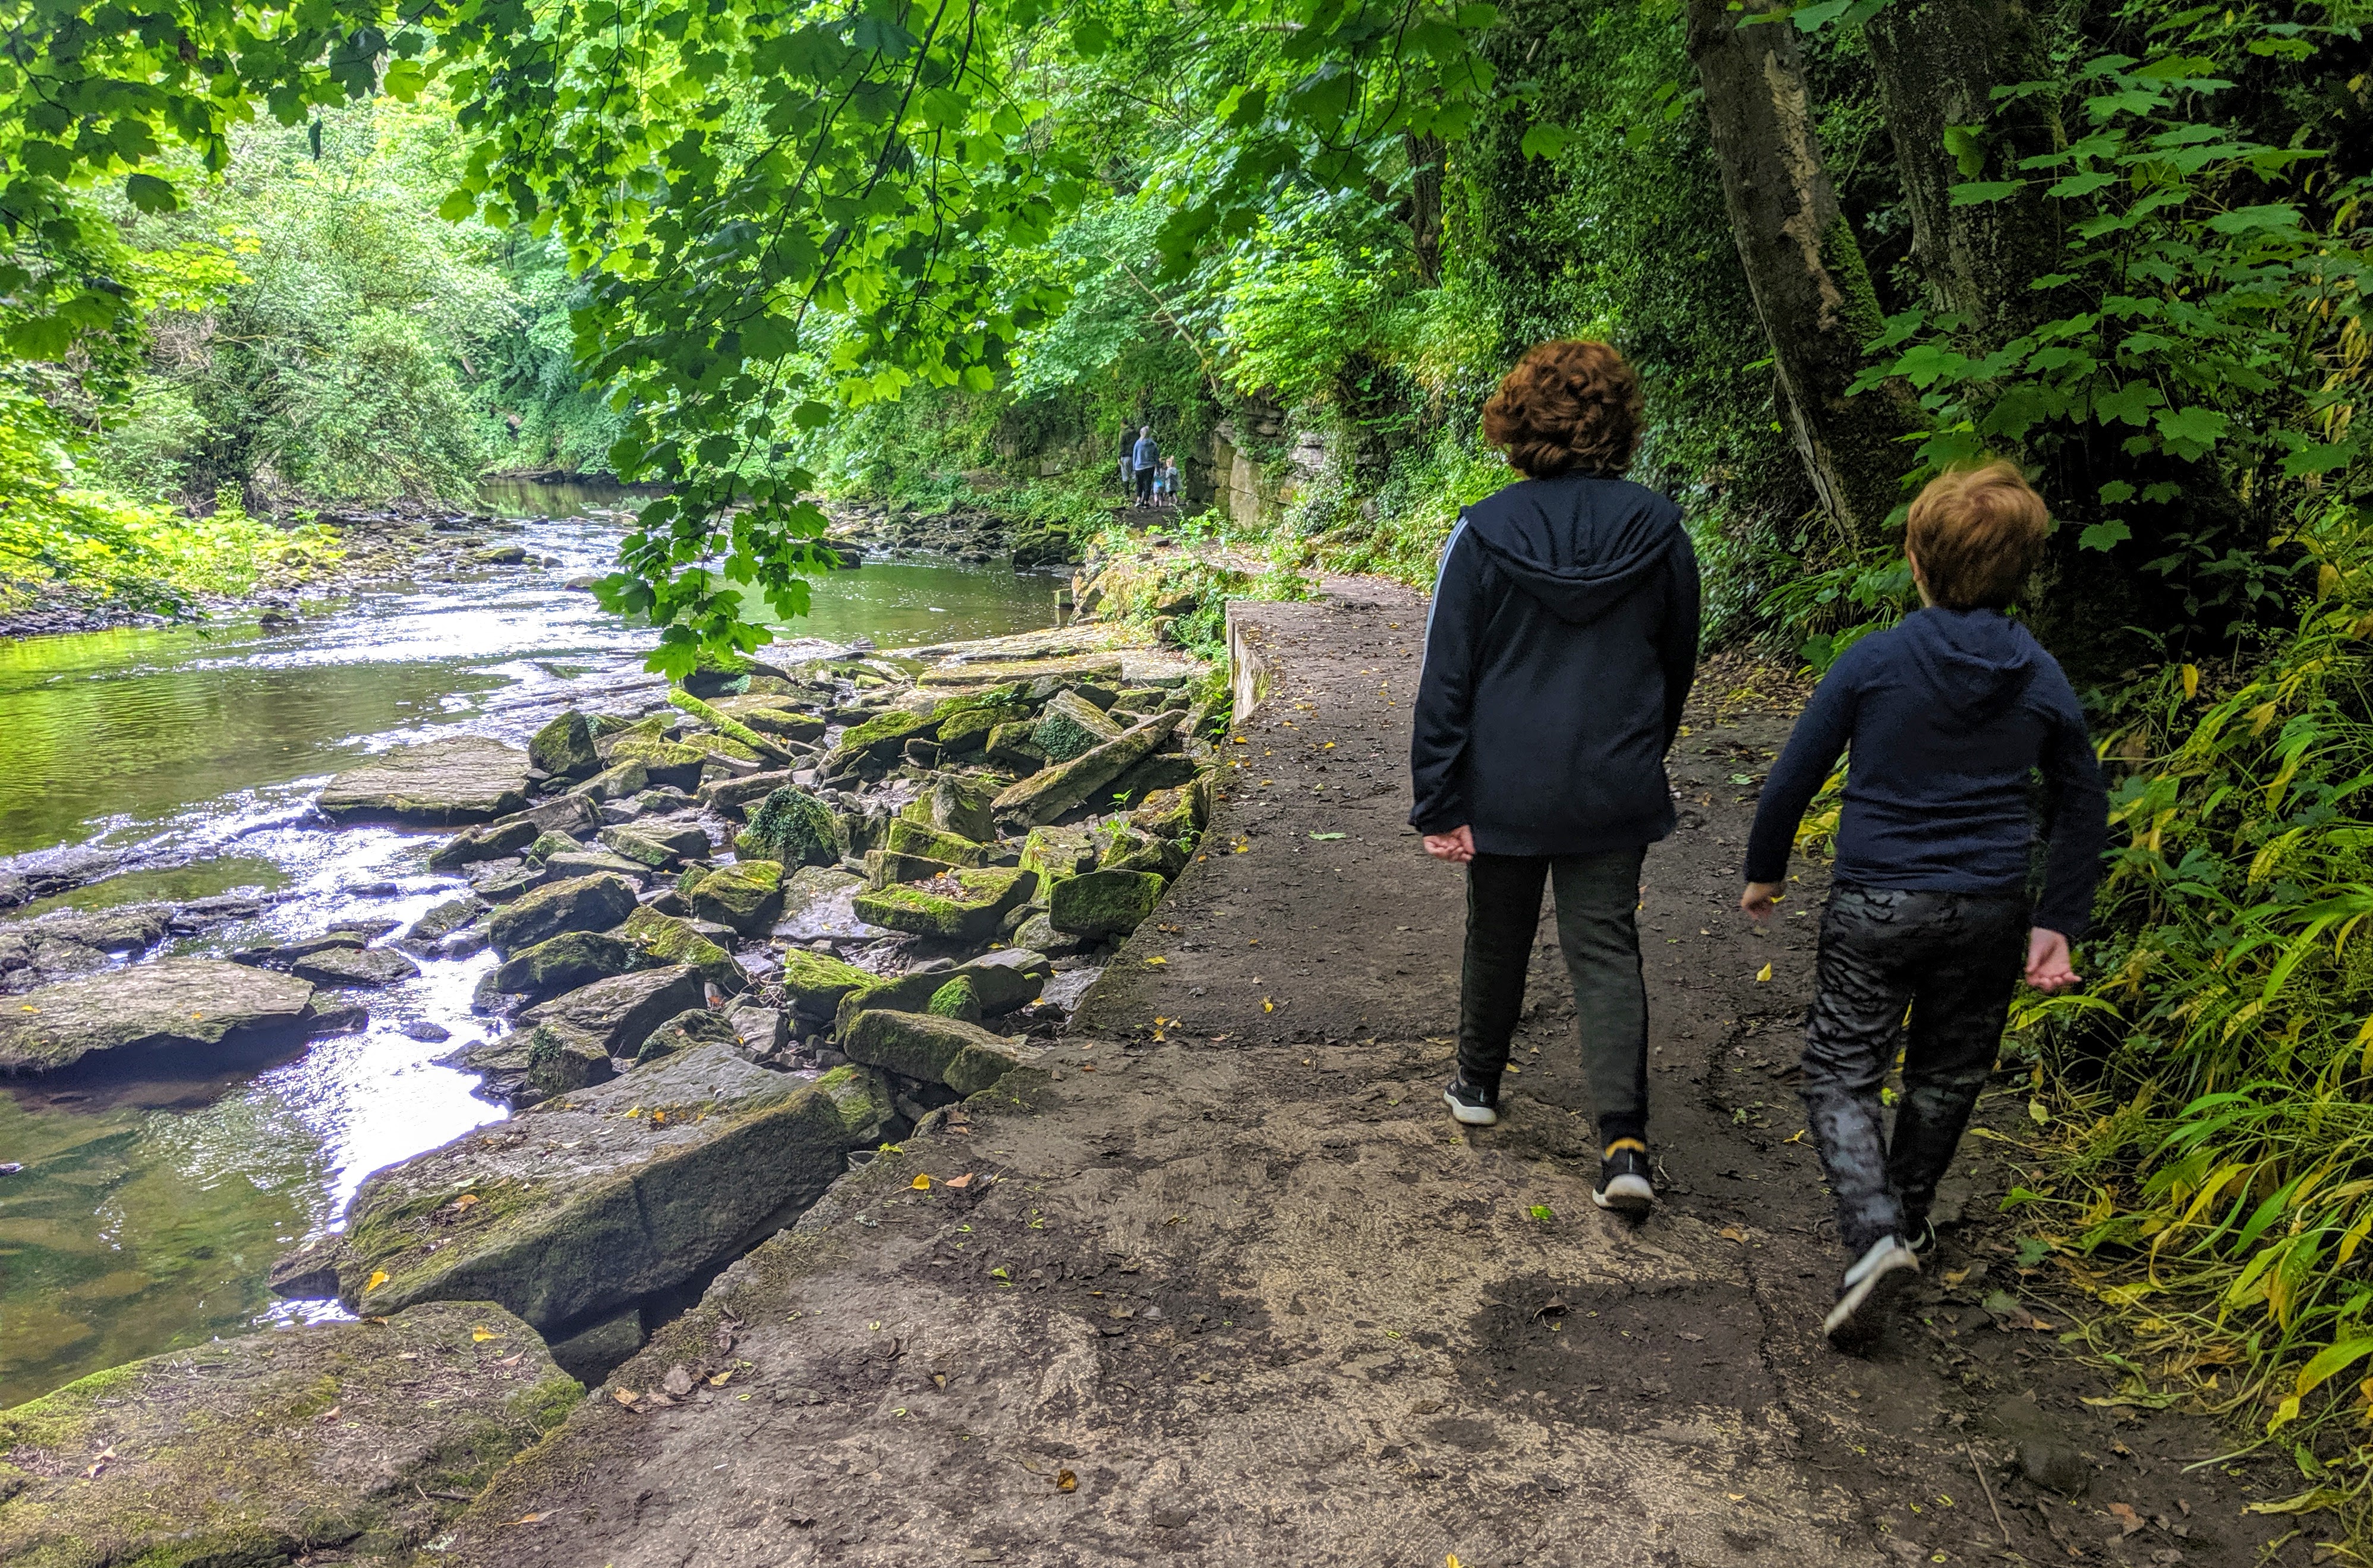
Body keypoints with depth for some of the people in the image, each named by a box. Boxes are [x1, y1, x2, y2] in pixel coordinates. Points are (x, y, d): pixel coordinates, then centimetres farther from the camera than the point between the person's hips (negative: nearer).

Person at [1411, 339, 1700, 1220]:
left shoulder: (1482, 535, -10)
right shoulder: (1659, 533, -3)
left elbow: (1445, 678, -10)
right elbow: (1678, 665, 9)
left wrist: (1437, 803, -6)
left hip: (1505, 787, -1)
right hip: (1614, 790, 1)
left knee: (1498, 938, 18)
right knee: (1606, 951, 4)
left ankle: (1478, 1085, 38)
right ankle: (1625, 1143, -6)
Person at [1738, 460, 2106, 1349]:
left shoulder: (1873, 664, -11)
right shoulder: (2042, 682, -1)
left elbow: (1794, 776, -6)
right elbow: (2084, 809, 6)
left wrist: (1765, 870, 9)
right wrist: (2058, 924, 12)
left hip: (1873, 906, -3)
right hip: (1988, 912, 4)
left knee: (1841, 1074, 4)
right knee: (1946, 1075, 20)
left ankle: (1874, 1232, -15)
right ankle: (1908, 1218, 36)